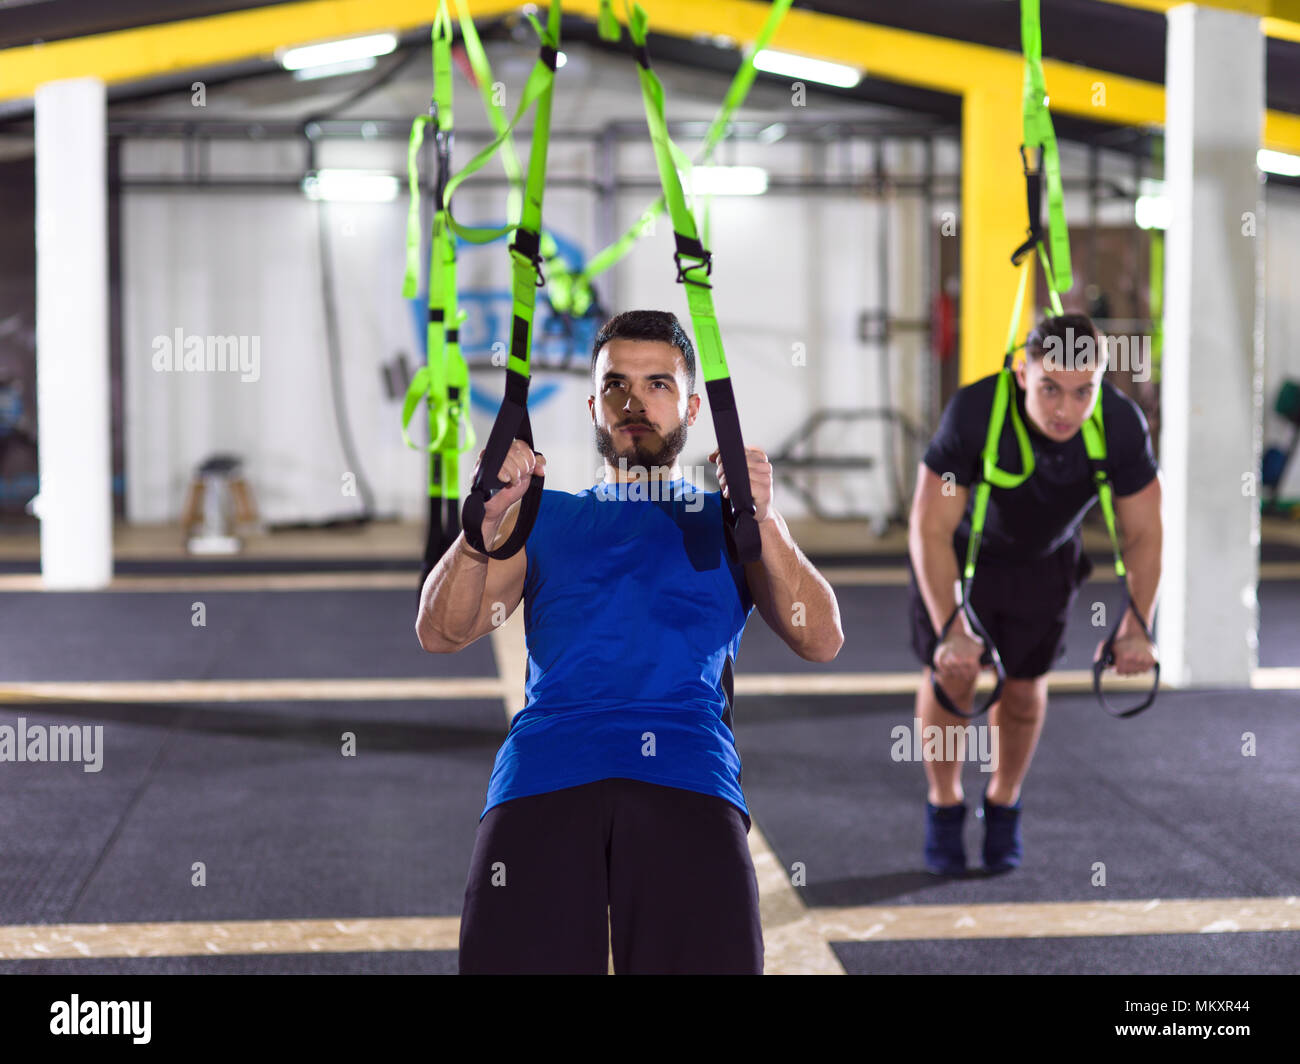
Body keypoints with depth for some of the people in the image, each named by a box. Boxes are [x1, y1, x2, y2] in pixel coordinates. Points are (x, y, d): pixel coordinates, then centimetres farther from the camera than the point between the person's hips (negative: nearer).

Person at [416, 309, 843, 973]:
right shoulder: (544, 516, 25)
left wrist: (762, 521, -4)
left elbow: (821, 643, 10)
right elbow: (441, 634, 14)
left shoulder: (727, 519, 23)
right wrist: (487, 519, -2)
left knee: (708, 959, -21)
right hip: (545, 778, 1)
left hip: (689, 777, 0)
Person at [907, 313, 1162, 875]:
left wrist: (1136, 629, -20)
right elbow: (930, 530, -32)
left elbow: (1143, 534, -17)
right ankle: (944, 806, 22)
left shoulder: (1122, 425, -32)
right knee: (951, 676, -3)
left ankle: (1003, 805, 35)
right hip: (960, 548, -2)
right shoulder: (973, 414, -40)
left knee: (1024, 688, 10)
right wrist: (951, 630, -36)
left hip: (1043, 559, 2)